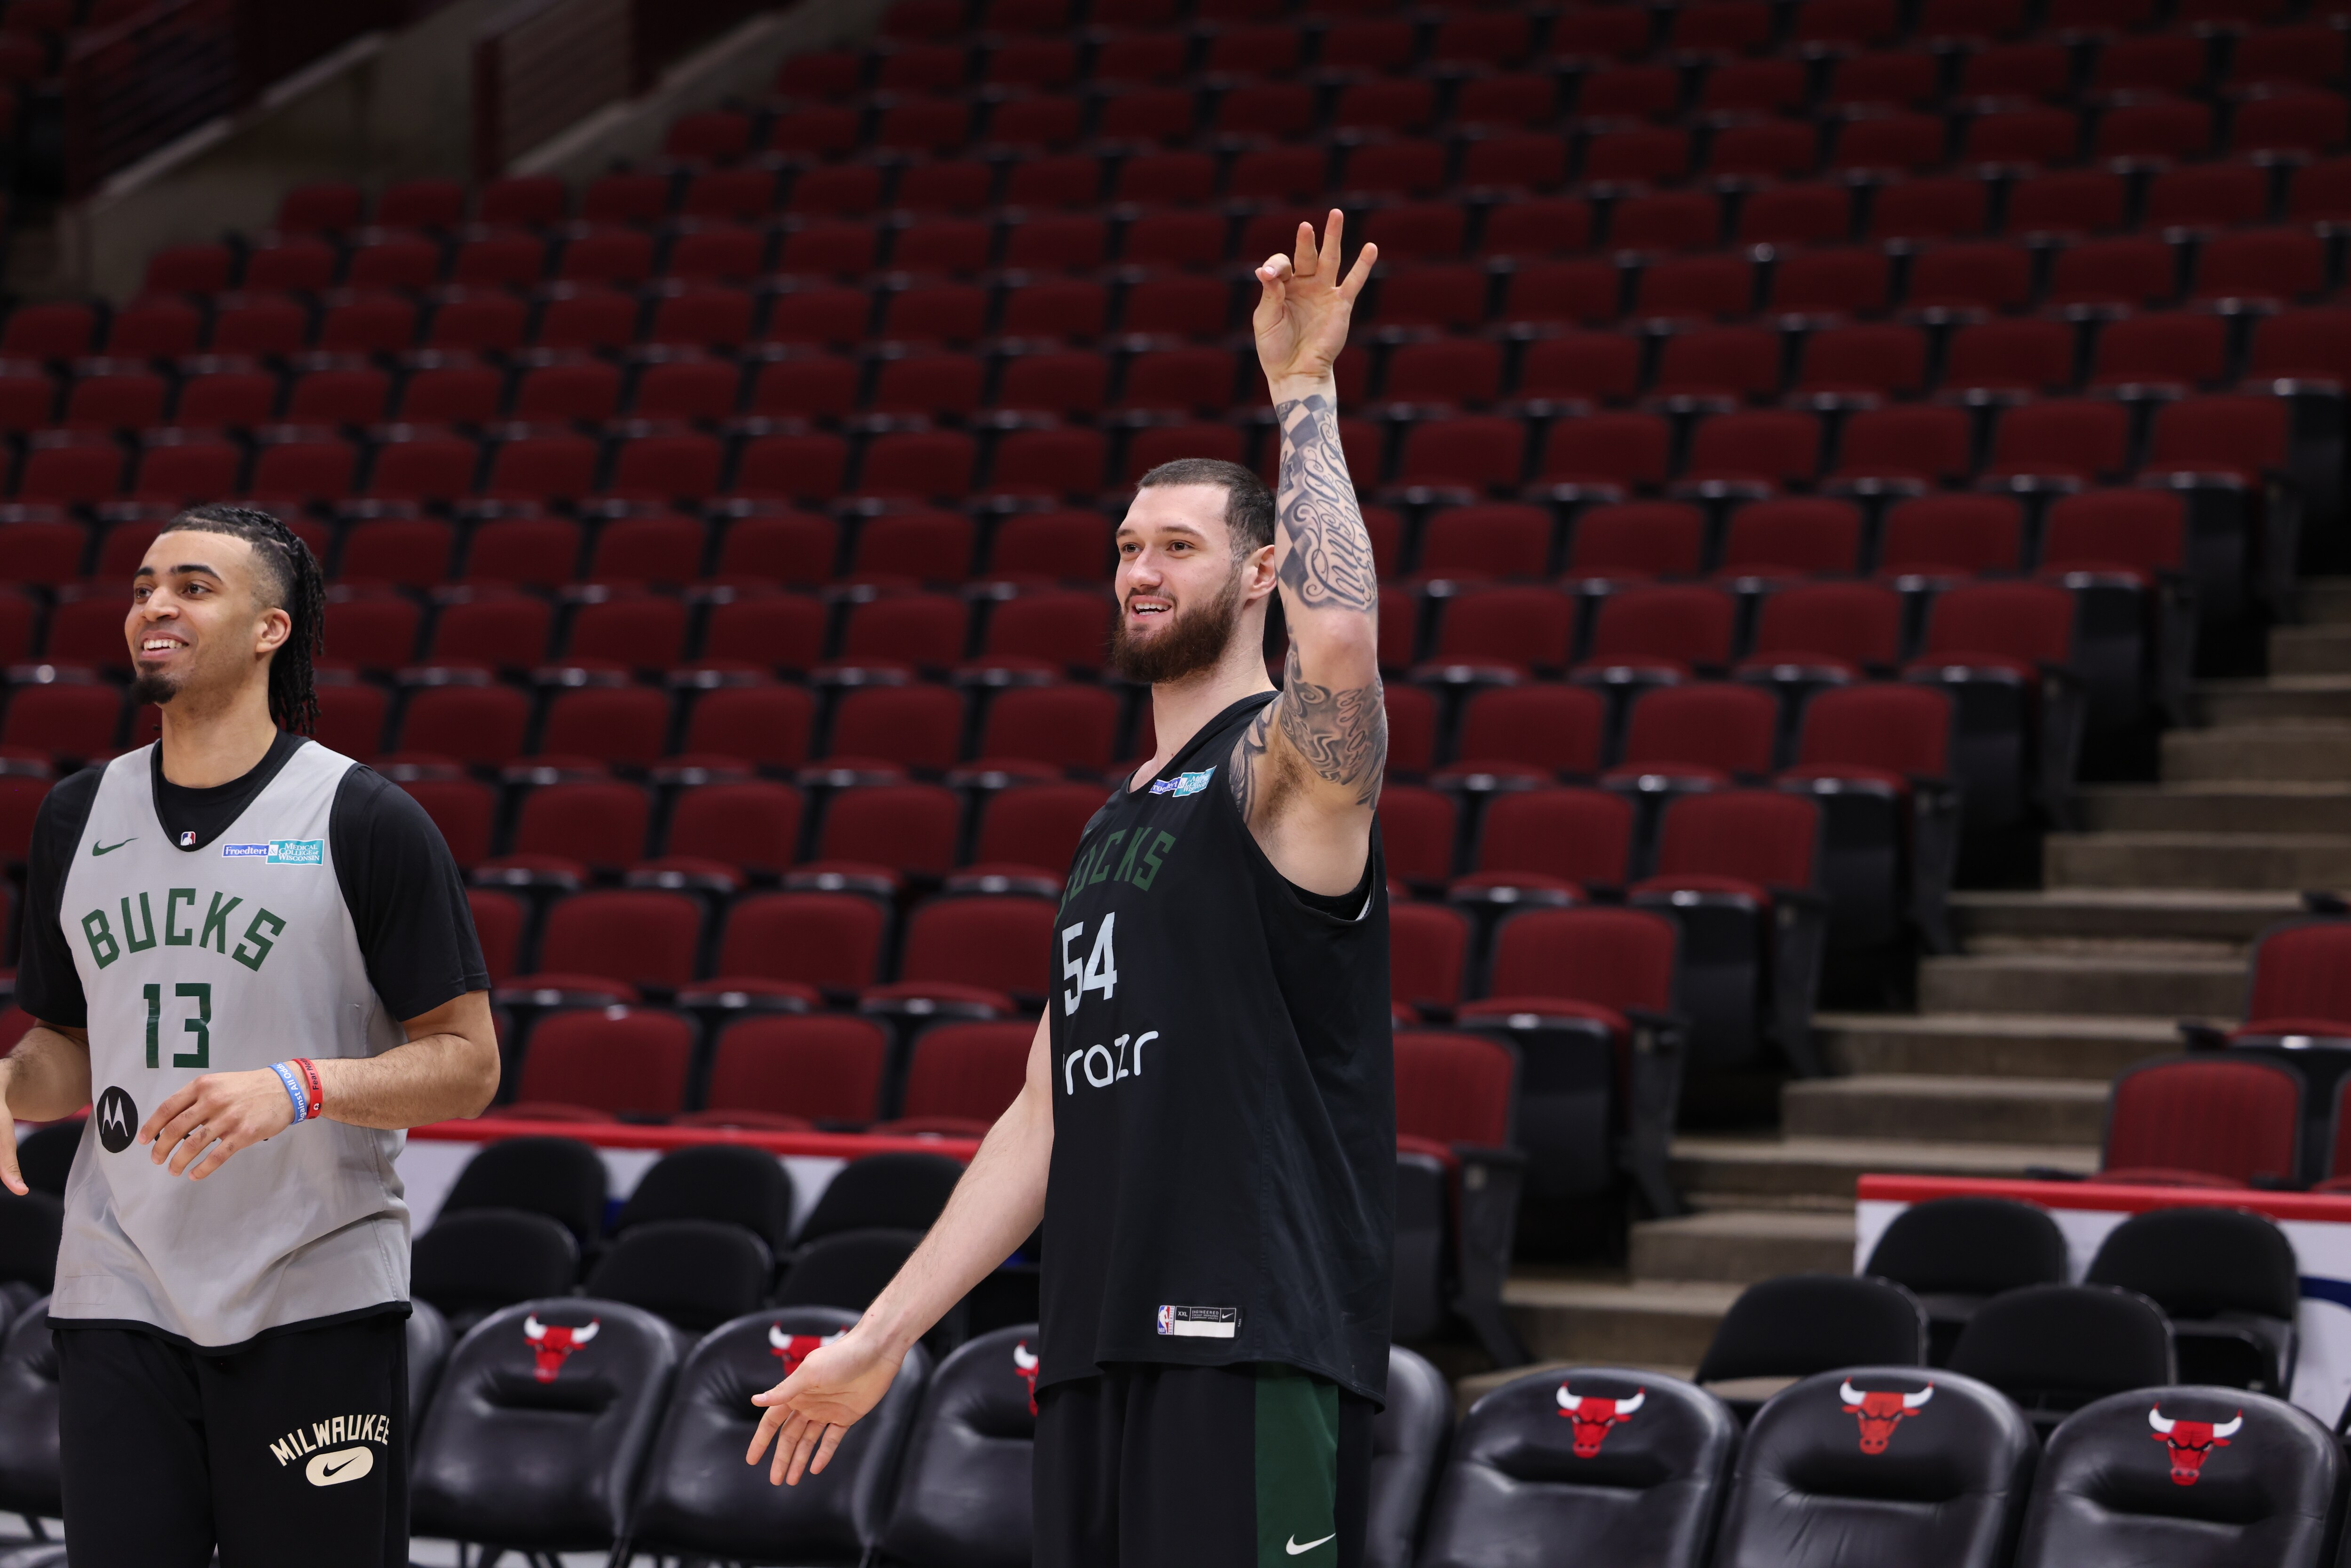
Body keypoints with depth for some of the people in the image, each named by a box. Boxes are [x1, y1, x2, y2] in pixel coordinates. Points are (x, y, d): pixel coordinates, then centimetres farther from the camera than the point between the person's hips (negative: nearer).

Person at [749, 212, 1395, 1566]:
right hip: (1101, 1351, 8)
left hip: (1256, 1349, -8)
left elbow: (1339, 642, -28)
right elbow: (1049, 1118, 24)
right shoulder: (1116, 831, 23)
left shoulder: (1286, 769, -2)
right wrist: (883, 1337, 21)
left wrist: (1305, 391, -20)